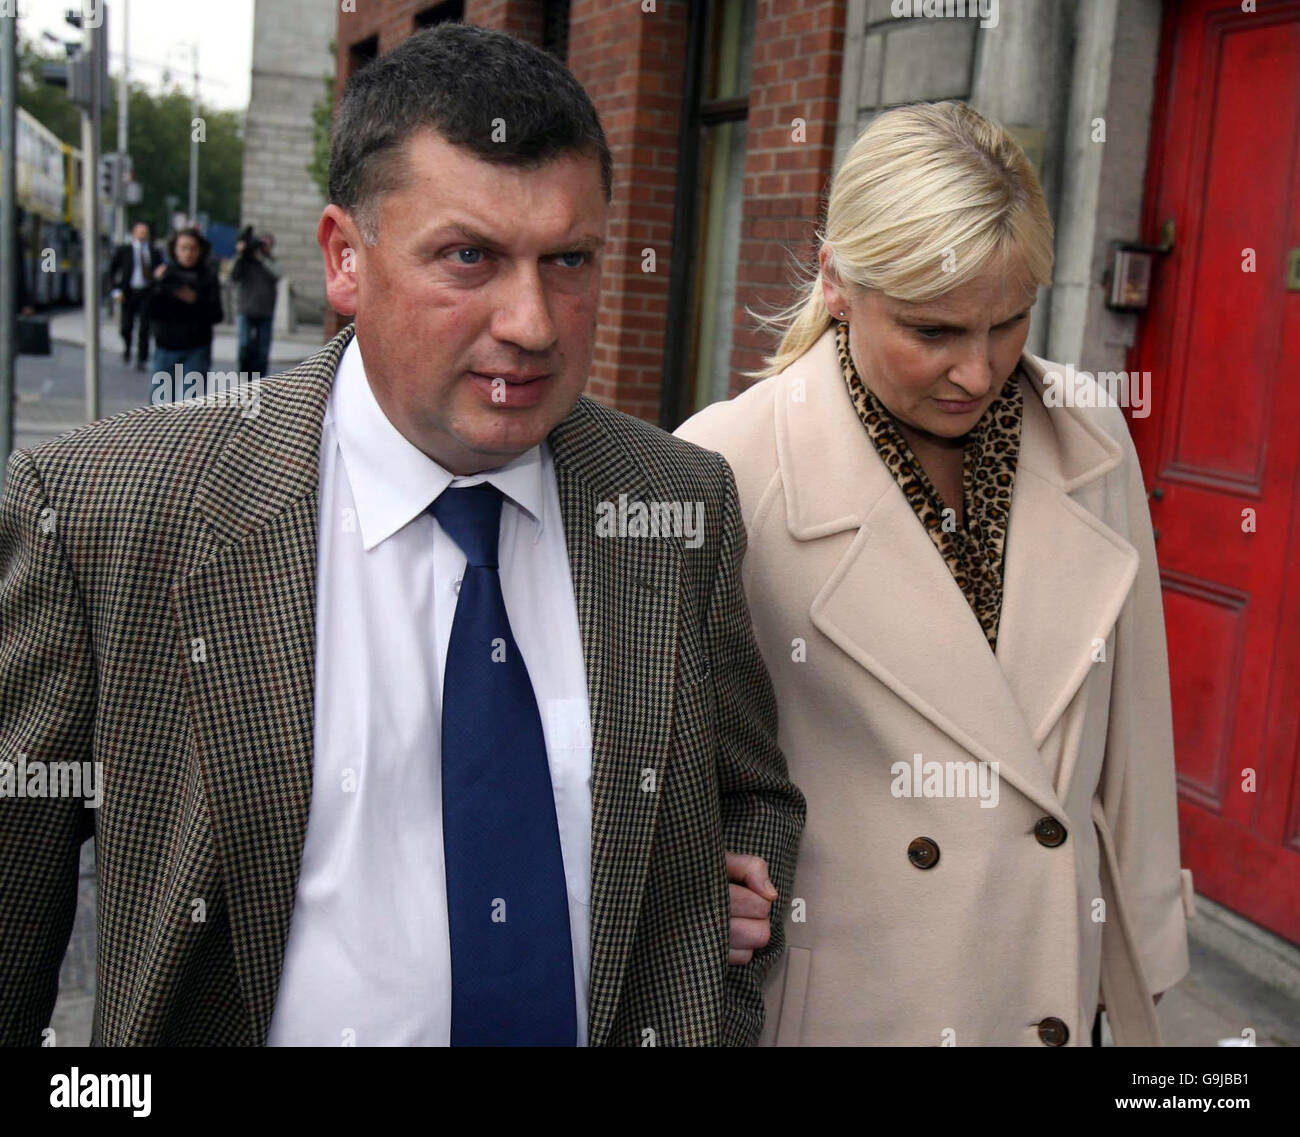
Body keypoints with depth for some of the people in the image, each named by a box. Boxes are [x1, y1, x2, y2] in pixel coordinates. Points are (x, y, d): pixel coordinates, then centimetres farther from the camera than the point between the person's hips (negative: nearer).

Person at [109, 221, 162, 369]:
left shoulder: (154, 252, 8)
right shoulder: (123, 250, 3)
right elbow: (112, 271, 4)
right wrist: (116, 290, -6)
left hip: (147, 293, 1)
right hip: (128, 293, -1)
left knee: (145, 327, -6)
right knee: (127, 327, 0)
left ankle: (141, 360, 1)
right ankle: (127, 348, 31)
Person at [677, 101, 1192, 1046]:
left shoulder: (1091, 443, -5)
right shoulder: (725, 468, -19)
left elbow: (1128, 753, 4)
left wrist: (1139, 969, 11)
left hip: (1055, 999, 4)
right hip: (835, 1002, -4)